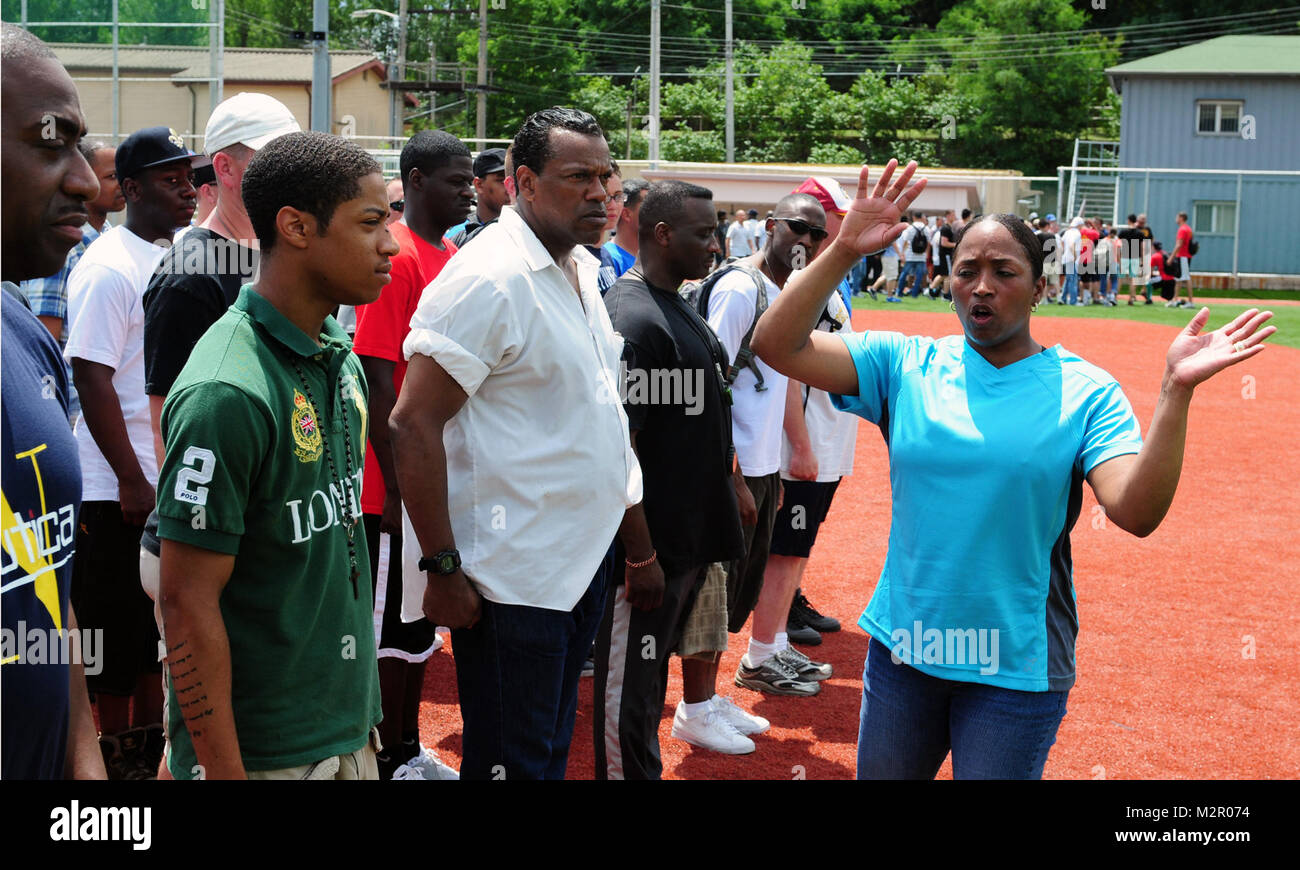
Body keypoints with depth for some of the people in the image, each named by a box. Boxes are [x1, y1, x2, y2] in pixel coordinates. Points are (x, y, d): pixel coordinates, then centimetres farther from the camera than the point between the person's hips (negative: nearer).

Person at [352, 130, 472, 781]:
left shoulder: (453, 257, 11)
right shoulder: (397, 257, -15)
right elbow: (378, 380, -19)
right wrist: (398, 486, -19)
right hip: (402, 487, -9)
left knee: (421, 623, 17)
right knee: (391, 625, 3)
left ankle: (410, 749, 29)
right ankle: (390, 761, 15)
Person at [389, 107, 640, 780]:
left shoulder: (580, 267, 11)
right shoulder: (487, 278, -18)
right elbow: (412, 427, -21)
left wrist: (629, 512, 19)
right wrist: (442, 569, -21)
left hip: (585, 558, 9)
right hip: (513, 576, -9)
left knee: (554, 748, 20)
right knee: (512, 762, 2)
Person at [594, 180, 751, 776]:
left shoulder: (679, 309, 12)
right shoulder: (633, 319, -19)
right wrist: (641, 555, -22)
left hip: (689, 538, 10)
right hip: (649, 545, -10)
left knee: (648, 680, 20)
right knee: (628, 688, 3)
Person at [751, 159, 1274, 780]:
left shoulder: (1085, 393, -7)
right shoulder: (905, 364, -2)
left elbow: (1136, 513, -20)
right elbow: (775, 345, -11)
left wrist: (1176, 392, -28)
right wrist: (843, 251, -19)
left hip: (1017, 668, -2)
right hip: (902, 647, 3)